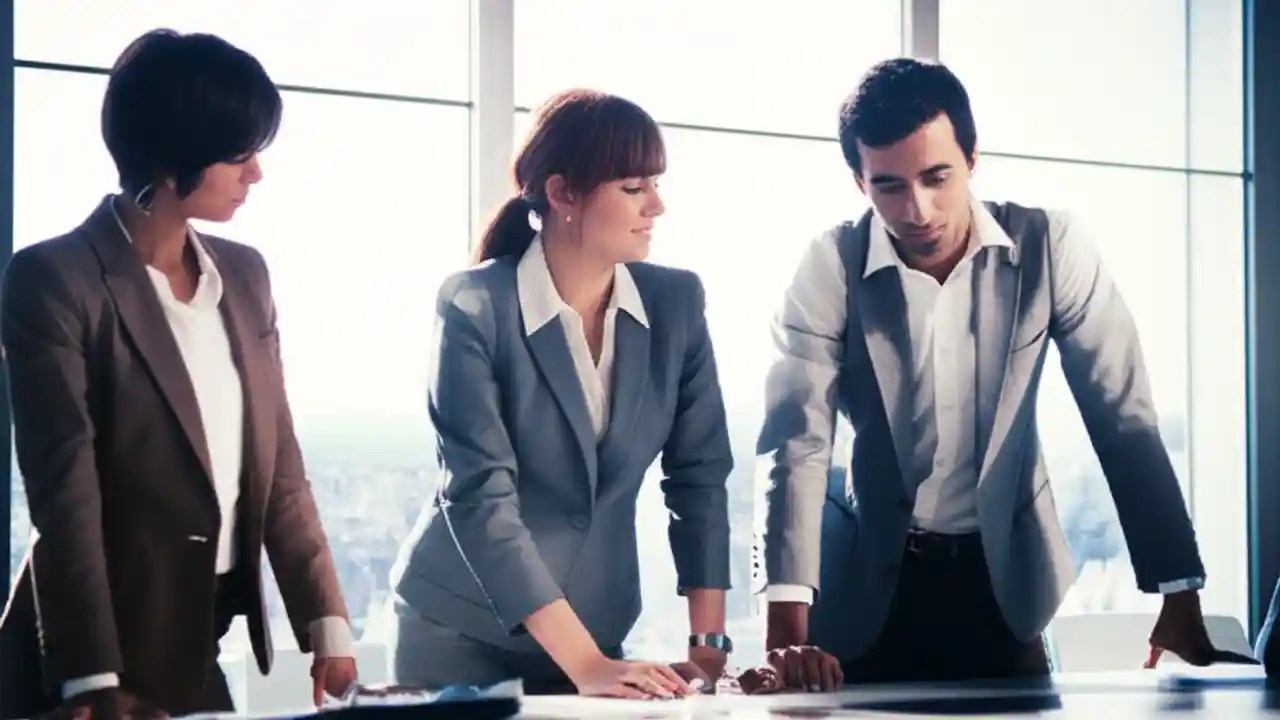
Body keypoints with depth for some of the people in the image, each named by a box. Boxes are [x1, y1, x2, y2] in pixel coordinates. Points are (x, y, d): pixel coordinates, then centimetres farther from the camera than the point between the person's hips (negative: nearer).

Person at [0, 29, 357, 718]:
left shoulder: (242, 275, 9)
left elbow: (278, 466, 9)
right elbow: (65, 493, -17)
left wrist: (328, 625, 0)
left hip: (203, 649, 6)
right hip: (97, 647, -6)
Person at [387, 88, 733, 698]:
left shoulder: (675, 302, -4)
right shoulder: (475, 307, -17)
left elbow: (699, 472, -1)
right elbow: (479, 495, -23)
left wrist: (708, 643, -10)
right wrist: (584, 663, -29)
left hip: (597, 624, 4)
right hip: (461, 633, -3)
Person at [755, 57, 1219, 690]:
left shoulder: (1048, 246, -11)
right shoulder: (831, 269, -14)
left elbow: (1124, 418, -8)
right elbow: (798, 442, -20)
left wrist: (1180, 596, -14)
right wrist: (787, 631, -33)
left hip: (1002, 575, 1)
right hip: (870, 580, -1)